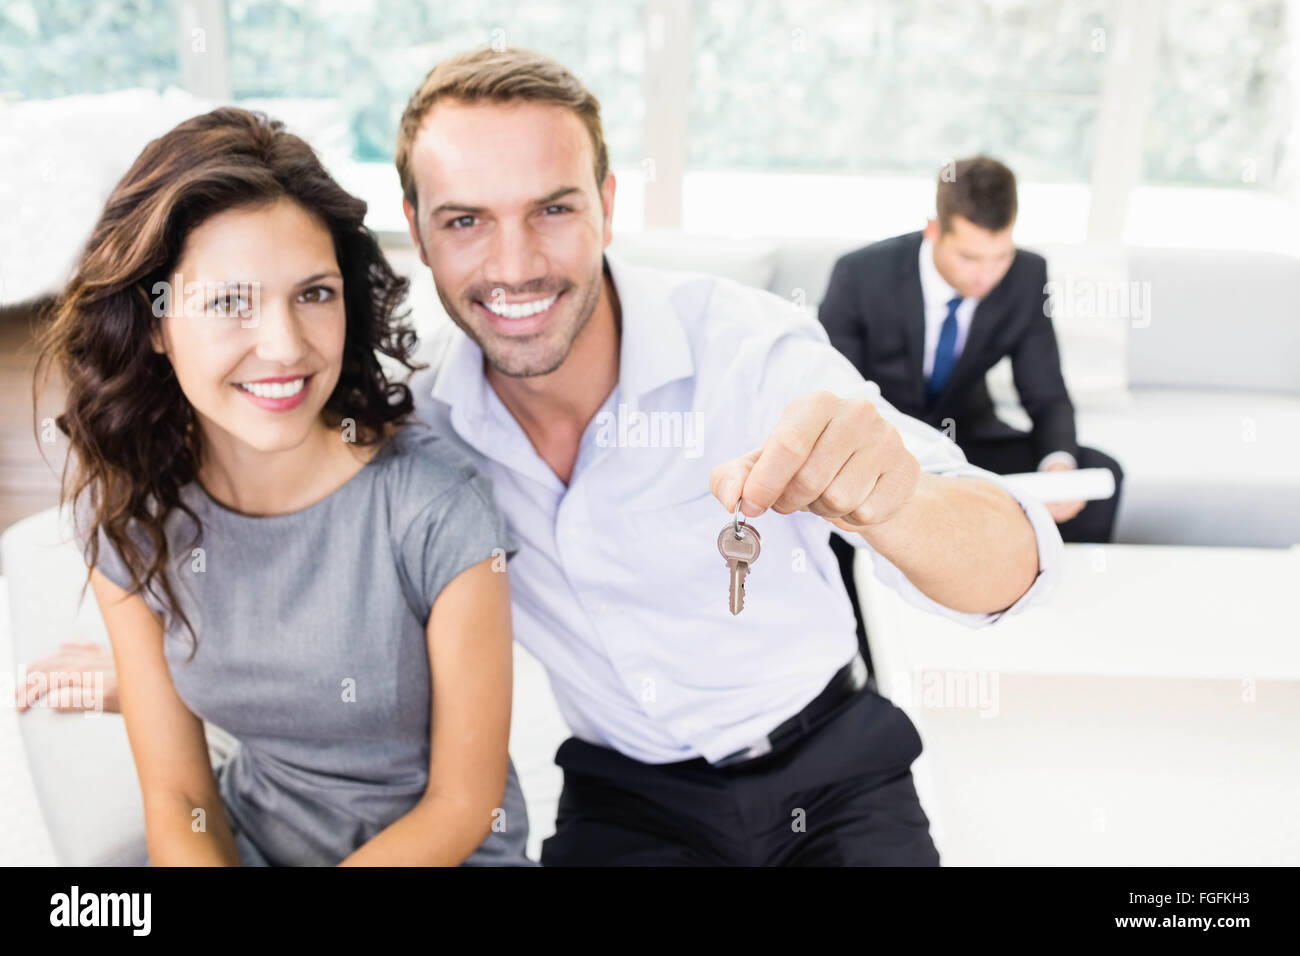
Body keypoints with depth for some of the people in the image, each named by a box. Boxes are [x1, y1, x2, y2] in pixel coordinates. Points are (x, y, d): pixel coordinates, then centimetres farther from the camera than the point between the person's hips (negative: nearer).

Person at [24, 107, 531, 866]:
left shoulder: (437, 506, -22)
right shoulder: (126, 513, -8)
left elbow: (463, 805, -12)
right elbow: (176, 794, -2)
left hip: (437, 851, -1)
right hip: (245, 842, 2)